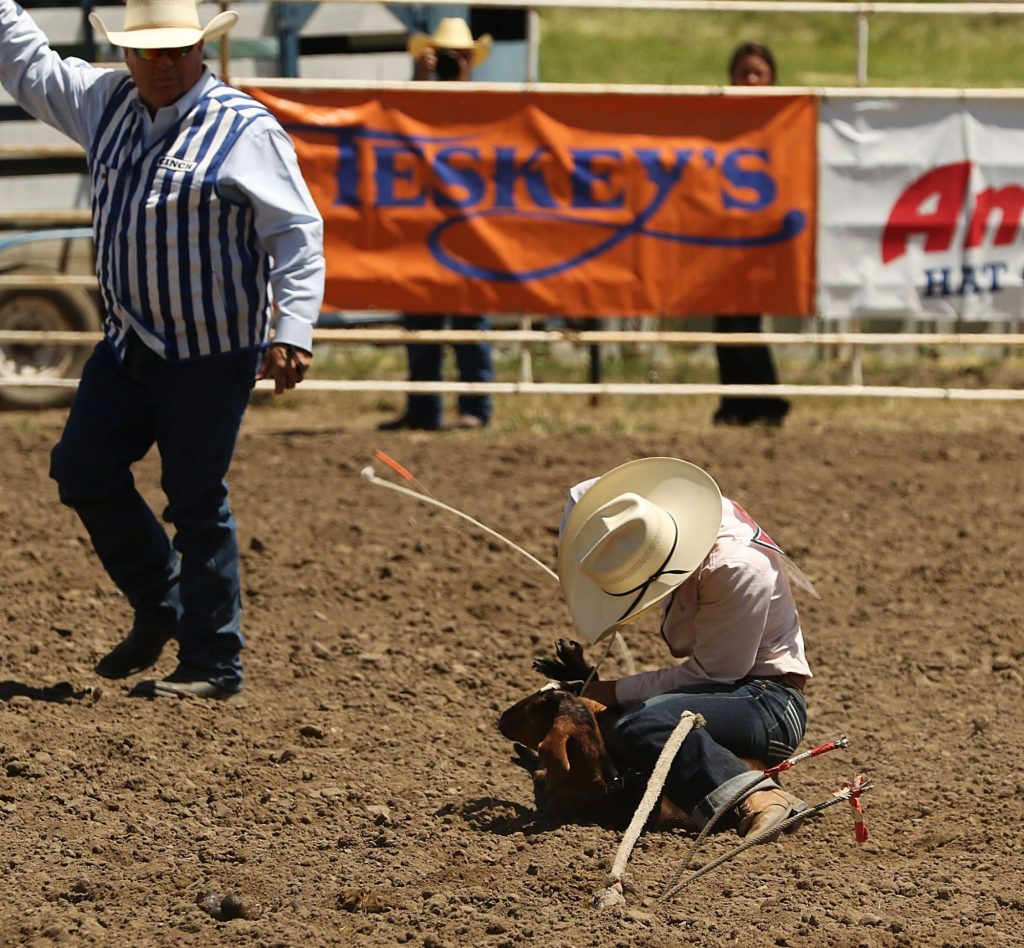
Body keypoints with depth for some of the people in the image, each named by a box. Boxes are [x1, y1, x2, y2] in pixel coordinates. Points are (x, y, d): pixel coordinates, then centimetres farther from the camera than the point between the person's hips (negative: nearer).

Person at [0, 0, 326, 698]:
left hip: (212, 353, -7)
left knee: (197, 503, -4)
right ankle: (159, 607, 26)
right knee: (82, 470, 7)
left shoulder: (245, 129, -11)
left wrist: (293, 333, -23)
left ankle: (214, 666, 4)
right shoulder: (107, 103, 6)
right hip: (129, 343, 7)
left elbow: (298, 234, -14)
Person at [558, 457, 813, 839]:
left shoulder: (737, 570, -28)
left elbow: (712, 672, -21)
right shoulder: (673, 509, -6)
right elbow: (583, 495, 11)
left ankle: (757, 801, -42)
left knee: (640, 725, -34)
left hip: (769, 705, -10)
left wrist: (616, 692, -16)